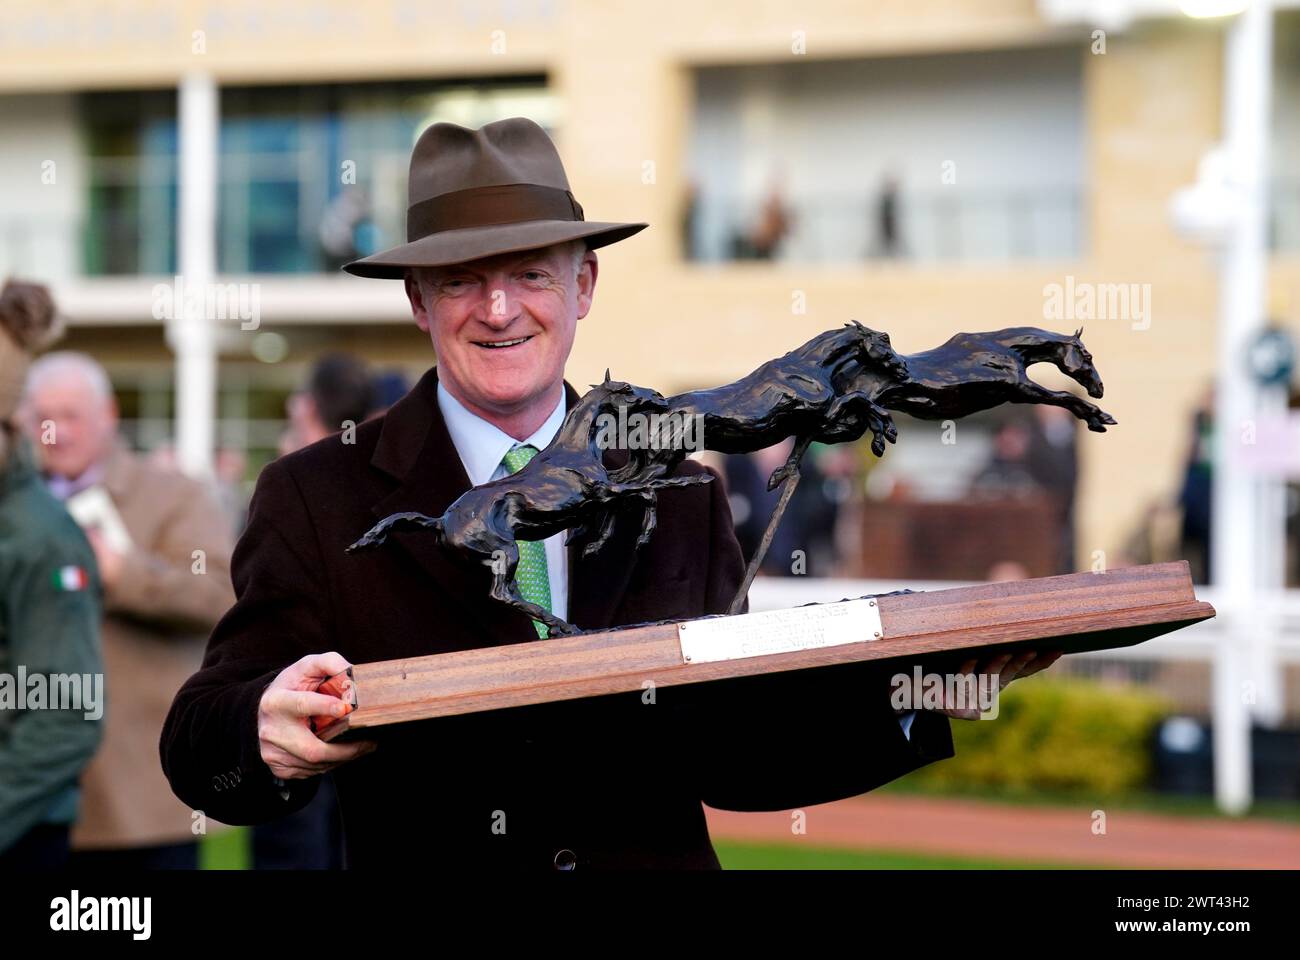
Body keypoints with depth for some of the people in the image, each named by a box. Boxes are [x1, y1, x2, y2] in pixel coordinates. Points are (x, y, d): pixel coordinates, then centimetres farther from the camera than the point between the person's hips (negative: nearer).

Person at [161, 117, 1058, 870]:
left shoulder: (685, 504, 11)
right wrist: (268, 736, -26)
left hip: (656, 854, 2)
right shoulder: (315, 500, 2)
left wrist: (916, 696, 0)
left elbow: (724, 755, 13)